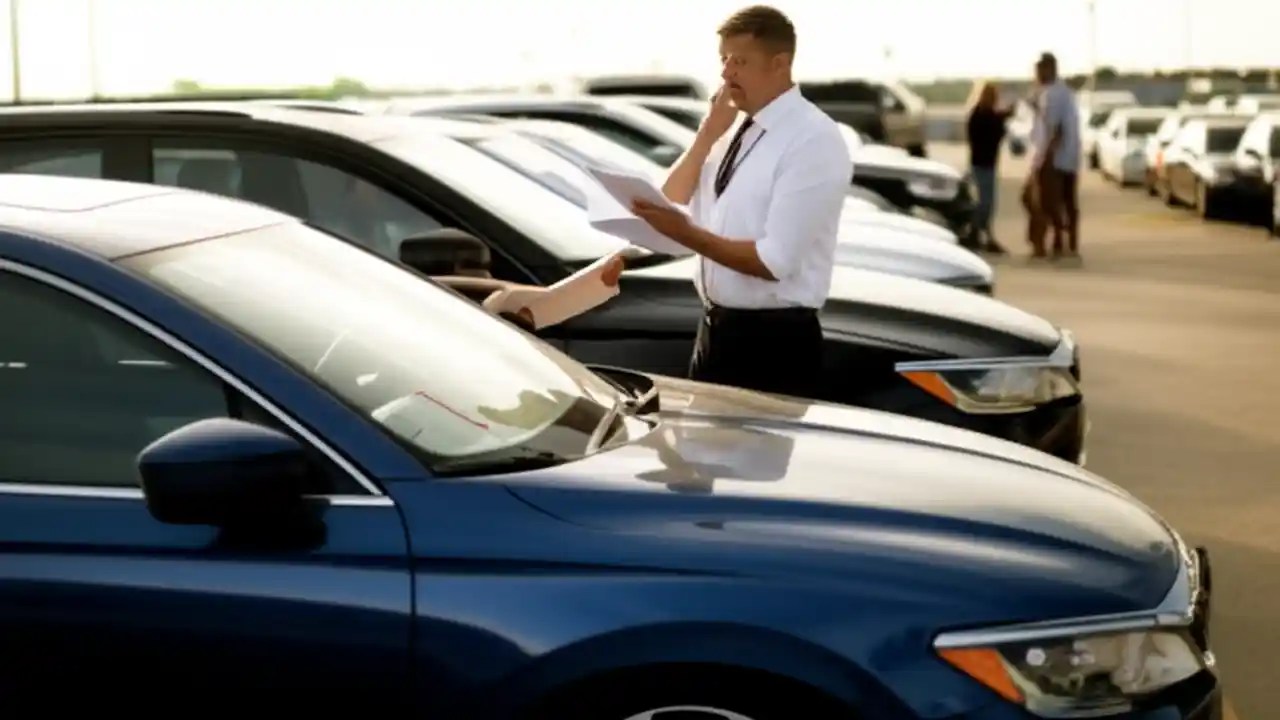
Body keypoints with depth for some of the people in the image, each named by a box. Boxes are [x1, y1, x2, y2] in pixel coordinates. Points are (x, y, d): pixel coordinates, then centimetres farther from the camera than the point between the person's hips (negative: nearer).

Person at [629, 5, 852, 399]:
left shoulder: (814, 140, -16)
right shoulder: (736, 129, 8)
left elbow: (775, 261, -22)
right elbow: (673, 205, 4)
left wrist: (688, 235, -27)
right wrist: (708, 133, -5)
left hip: (773, 341, -8)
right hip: (716, 329, 8)